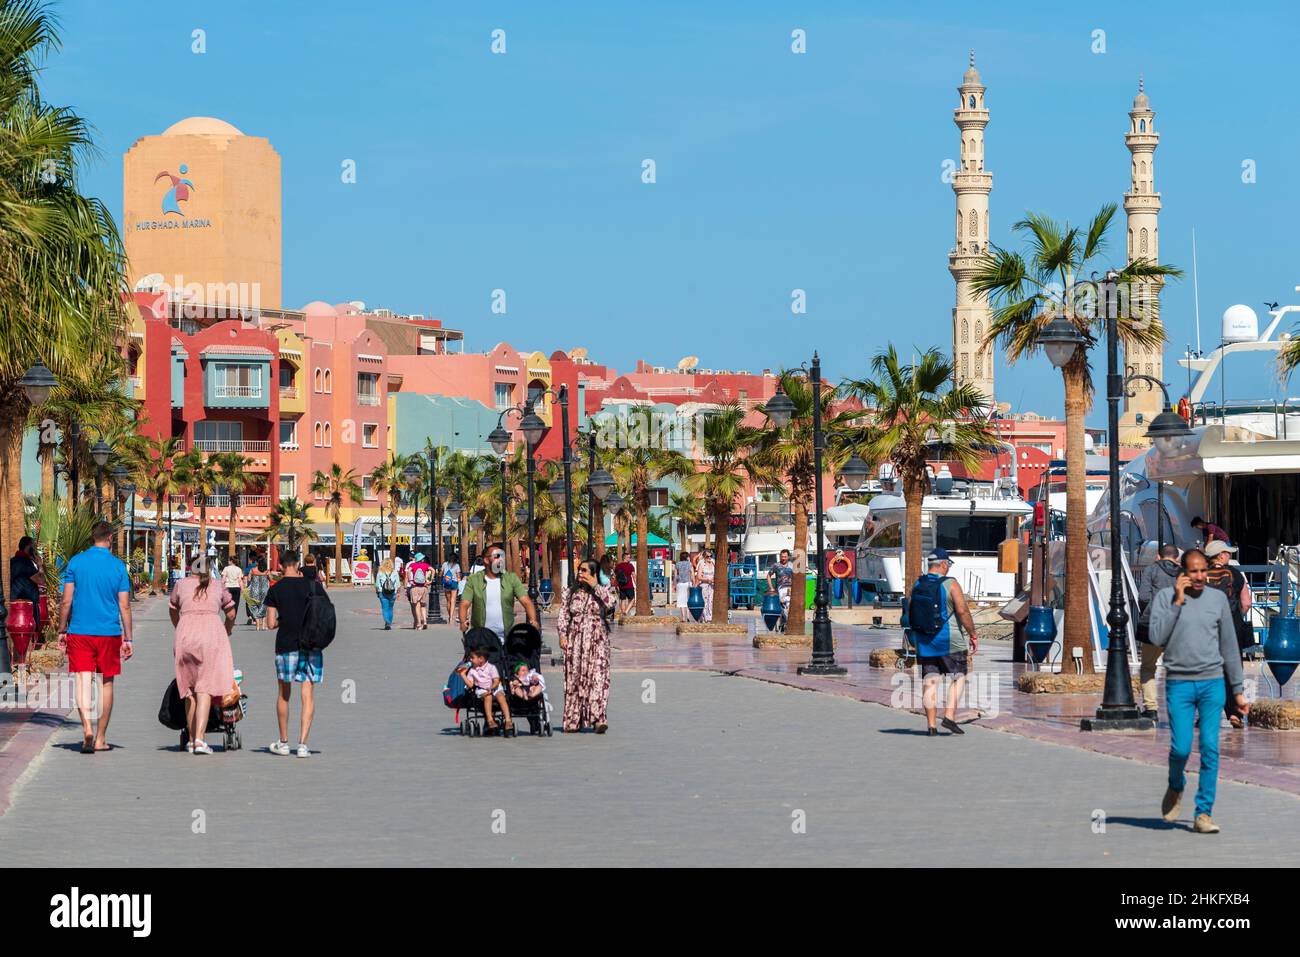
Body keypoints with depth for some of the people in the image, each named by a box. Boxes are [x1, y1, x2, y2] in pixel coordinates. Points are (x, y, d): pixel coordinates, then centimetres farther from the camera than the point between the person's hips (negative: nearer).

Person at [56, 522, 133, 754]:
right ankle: (100, 738, 15)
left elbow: (66, 601, -1)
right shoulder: (118, 566, -1)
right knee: (106, 683, 11)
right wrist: (128, 639, 5)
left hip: (79, 631, 0)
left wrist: (62, 630, 9)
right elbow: (124, 606, 0)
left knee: (82, 680, -3)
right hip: (109, 632, 0)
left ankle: (87, 727, -26)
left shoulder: (76, 562, 0)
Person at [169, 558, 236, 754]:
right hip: (212, 631, -1)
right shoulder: (219, 587, 14)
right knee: (205, 688, -5)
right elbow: (231, 614, 19)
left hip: (186, 634, 1)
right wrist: (226, 634, 39)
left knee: (189, 689, 11)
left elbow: (173, 611, 28)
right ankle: (199, 740, -17)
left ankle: (191, 740, 14)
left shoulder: (181, 585, 16)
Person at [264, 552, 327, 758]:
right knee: (308, 696, 1)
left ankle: (283, 743, 22)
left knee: (284, 694, 15)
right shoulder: (313, 585, -1)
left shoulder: (275, 589, -2)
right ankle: (303, 744, -6)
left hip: (286, 645, 0)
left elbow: (271, 623, -3)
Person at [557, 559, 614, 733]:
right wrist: (562, 635, -4)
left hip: (597, 640, -3)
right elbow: (563, 615, 8)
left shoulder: (601, 591, 4)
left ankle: (598, 718, -18)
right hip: (575, 639, 3)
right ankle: (574, 720, 9)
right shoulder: (572, 593, 10)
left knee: (597, 676, -12)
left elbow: (610, 601, -18)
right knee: (574, 677, 2)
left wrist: (595, 585, -13)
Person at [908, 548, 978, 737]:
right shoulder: (950, 585, -11)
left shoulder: (917, 585, 5)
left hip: (924, 640, 5)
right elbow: (963, 611, -14)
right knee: (958, 677, 9)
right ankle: (950, 715, -3)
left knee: (930, 681, 5)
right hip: (949, 640, -5)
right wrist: (973, 635, -5)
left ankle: (931, 724, 2)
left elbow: (910, 613, 10)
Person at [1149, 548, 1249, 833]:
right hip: (1179, 684, -2)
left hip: (1213, 683, 2)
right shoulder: (1165, 597, 2)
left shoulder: (1218, 599, 8)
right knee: (1181, 748, -7)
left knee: (1210, 748, -6)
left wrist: (1238, 690, 12)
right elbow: (1157, 638, -11)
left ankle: (1203, 814, -1)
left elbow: (1229, 647, 13)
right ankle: (1176, 788, 26)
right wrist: (1177, 601, -13)